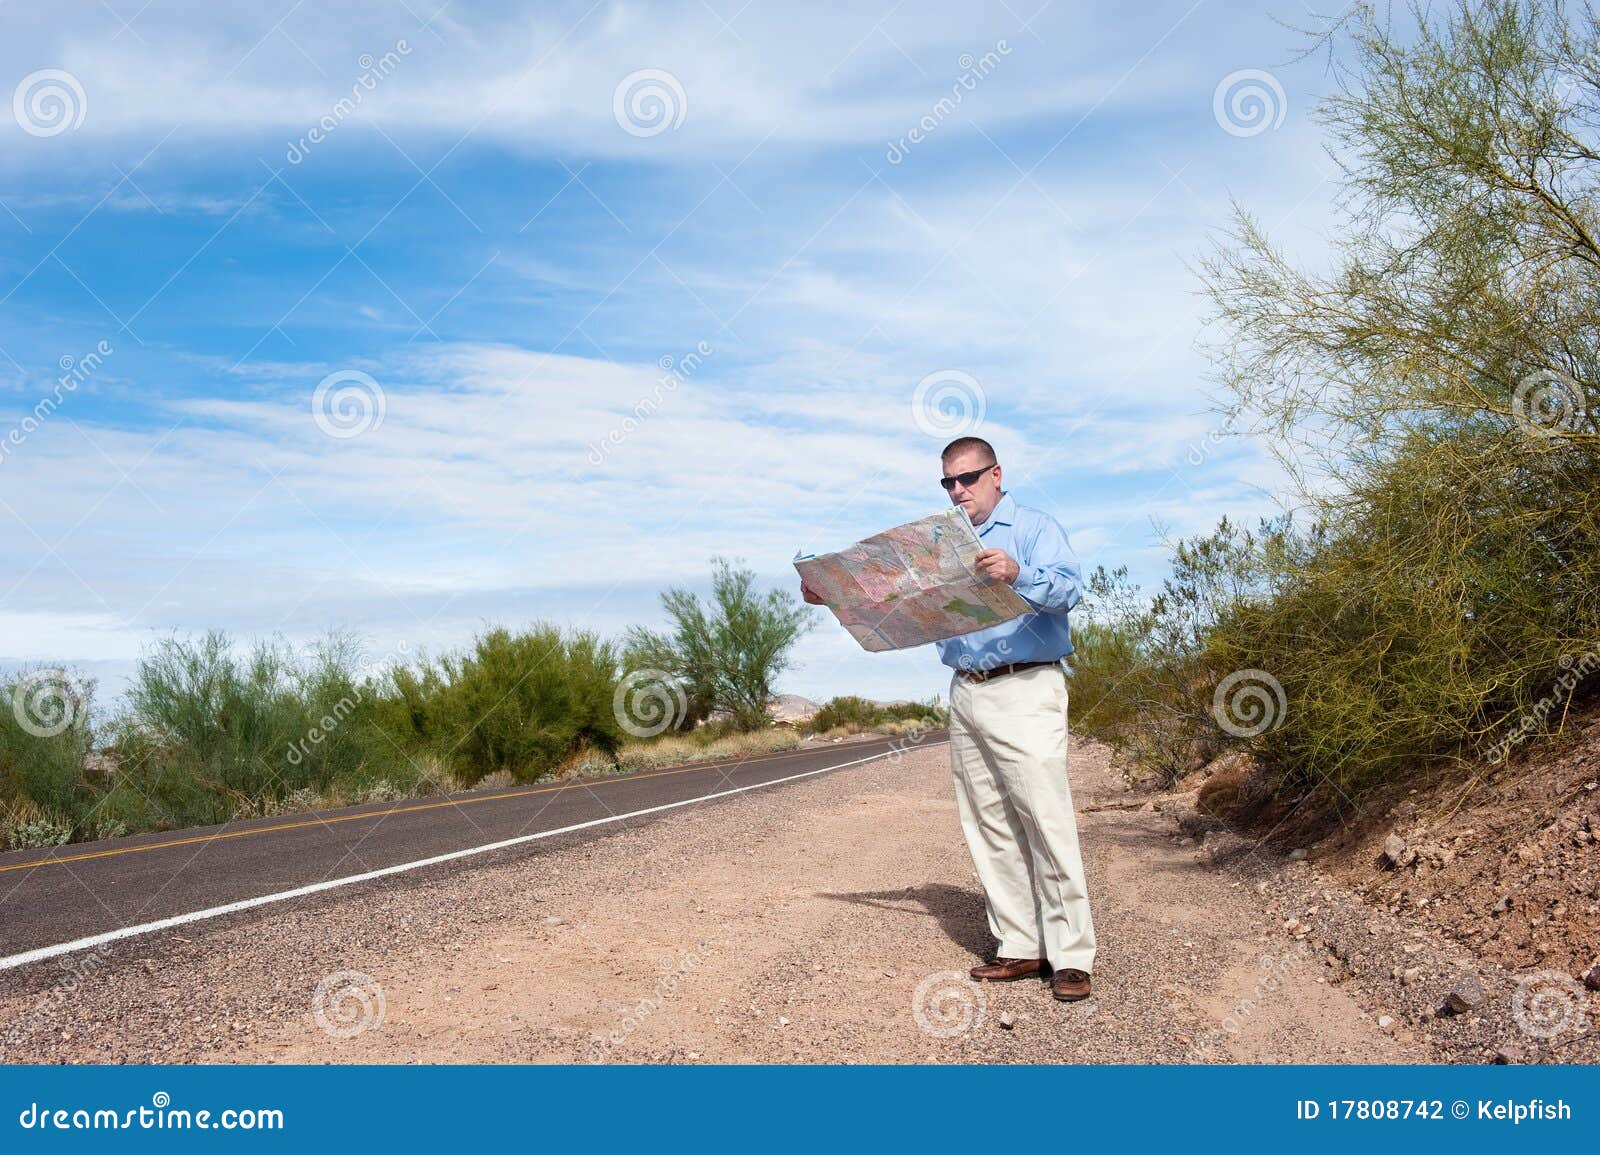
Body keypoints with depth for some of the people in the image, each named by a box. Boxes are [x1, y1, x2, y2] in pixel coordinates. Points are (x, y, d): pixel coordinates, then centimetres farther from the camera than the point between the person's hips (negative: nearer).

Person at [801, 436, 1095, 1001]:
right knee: (988, 828, 6)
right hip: (965, 696, 7)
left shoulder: (1035, 527, 0)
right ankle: (1021, 947, 13)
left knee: (1047, 821, -9)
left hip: (1025, 691, -6)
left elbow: (1069, 589, -16)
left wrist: (1018, 574, -36)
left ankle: (1071, 955, -4)